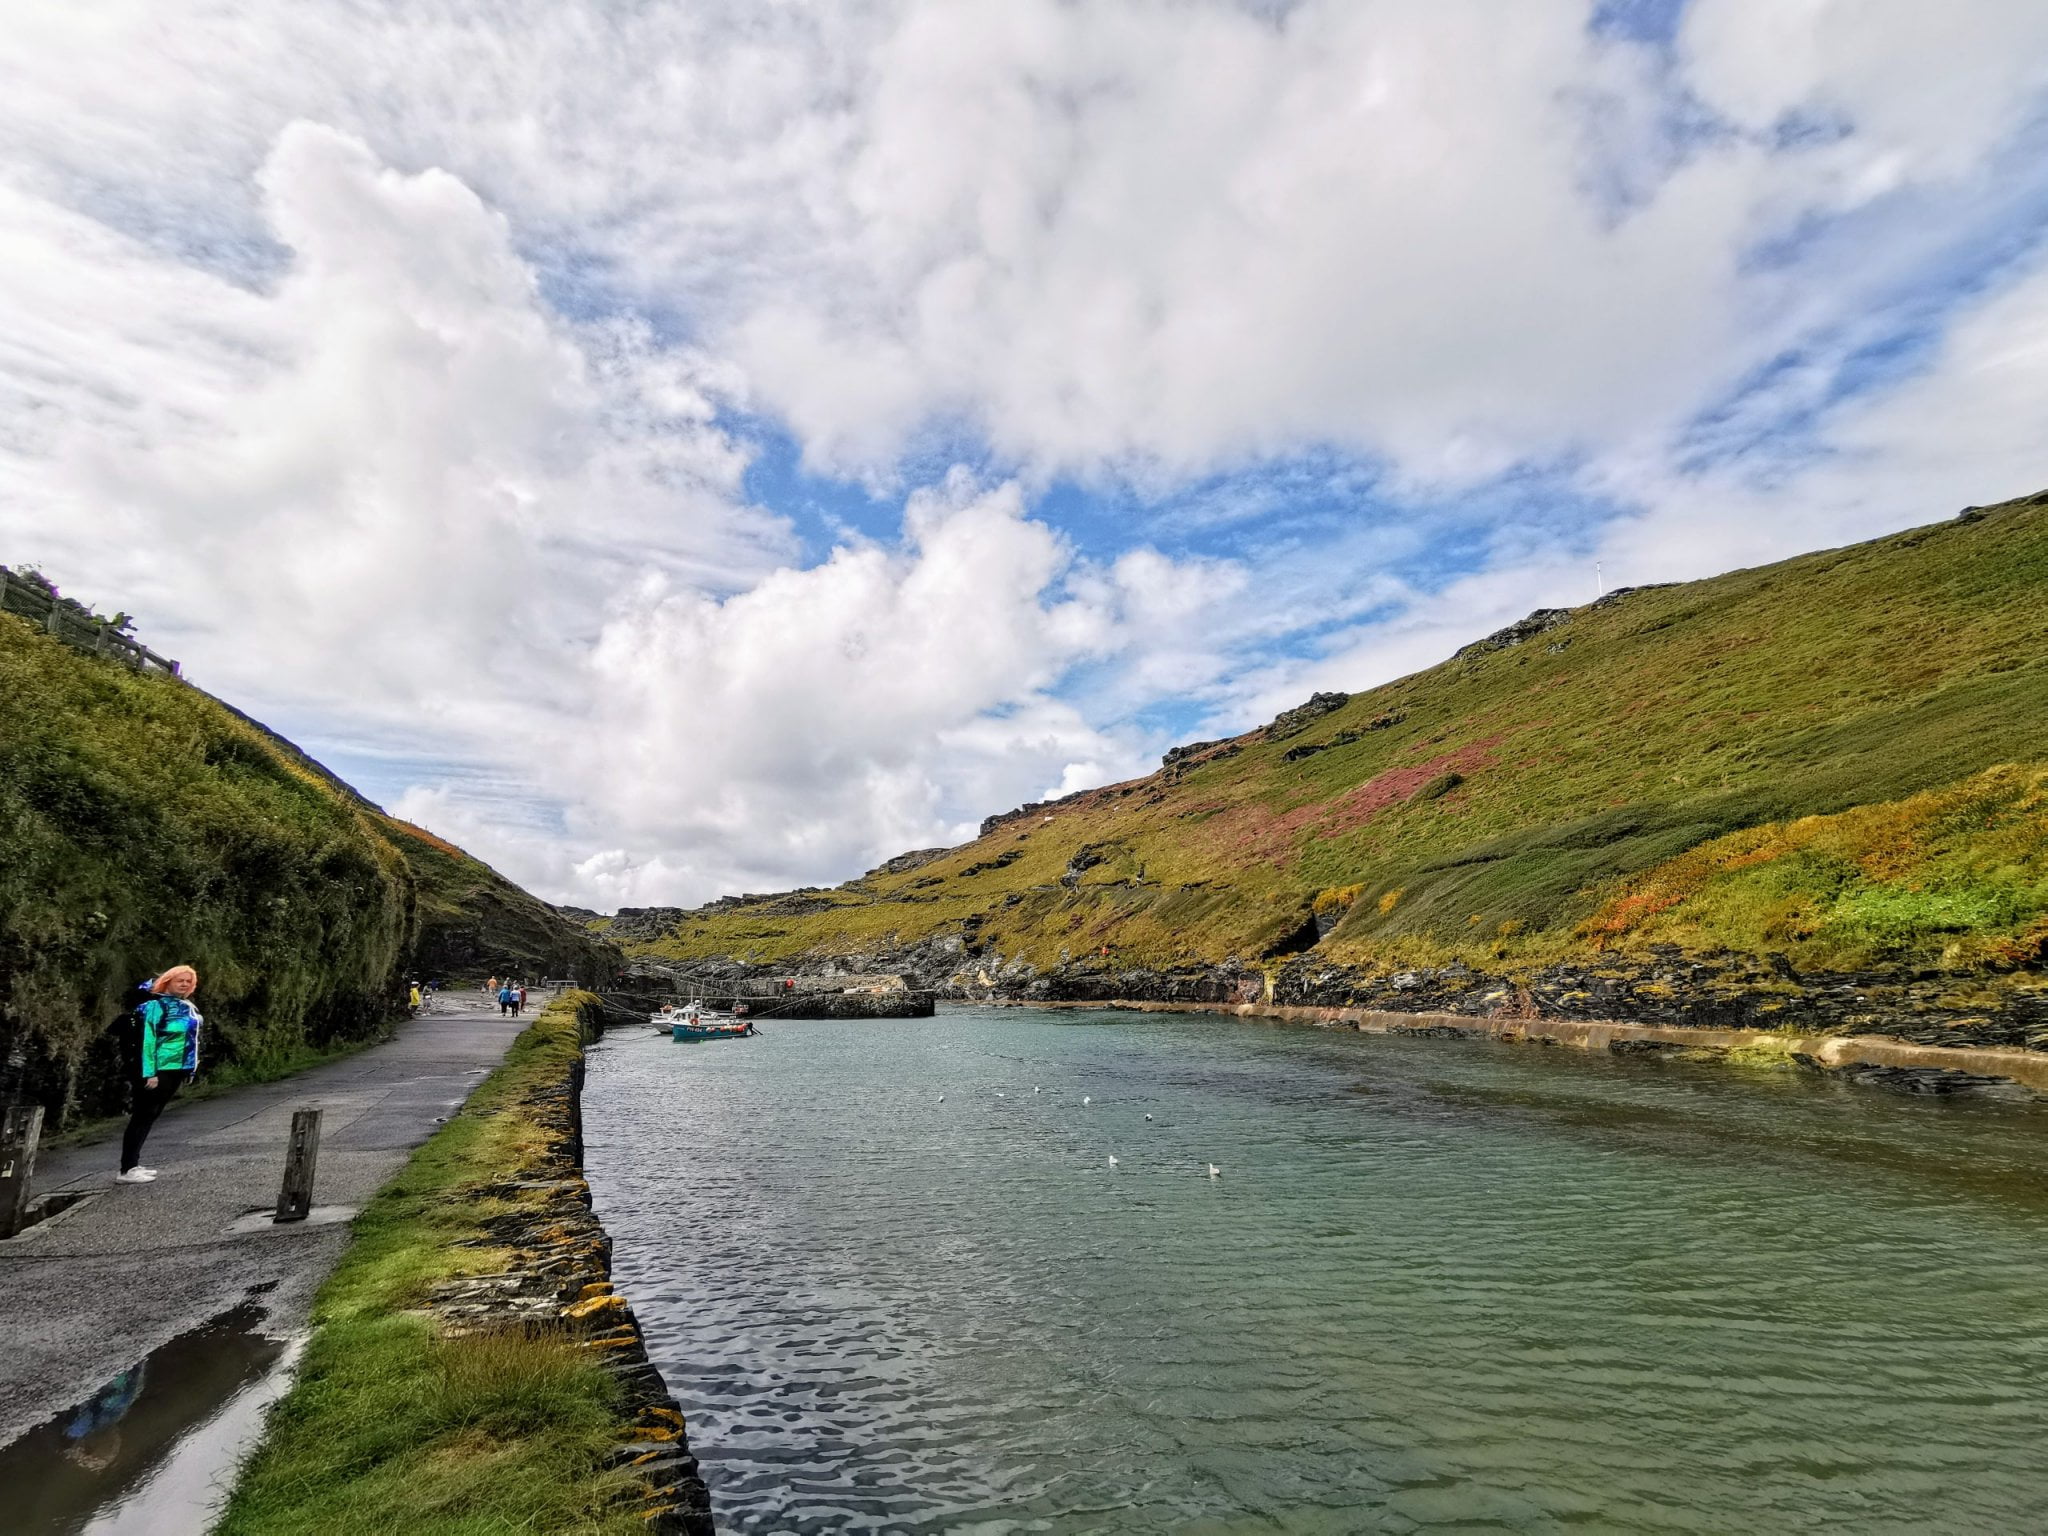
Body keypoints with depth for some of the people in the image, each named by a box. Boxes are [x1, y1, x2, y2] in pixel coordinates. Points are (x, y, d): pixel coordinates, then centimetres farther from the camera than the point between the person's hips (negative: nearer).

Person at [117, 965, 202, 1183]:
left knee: (150, 1117, 13)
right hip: (158, 1071, -8)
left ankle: (133, 1164, 20)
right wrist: (149, 1073, -21)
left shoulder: (189, 1008, 13)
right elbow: (148, 1039, -16)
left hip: (176, 1070, 8)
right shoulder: (157, 1005, -11)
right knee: (142, 1117, -4)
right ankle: (127, 1169, 1)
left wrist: (189, 1070, 15)